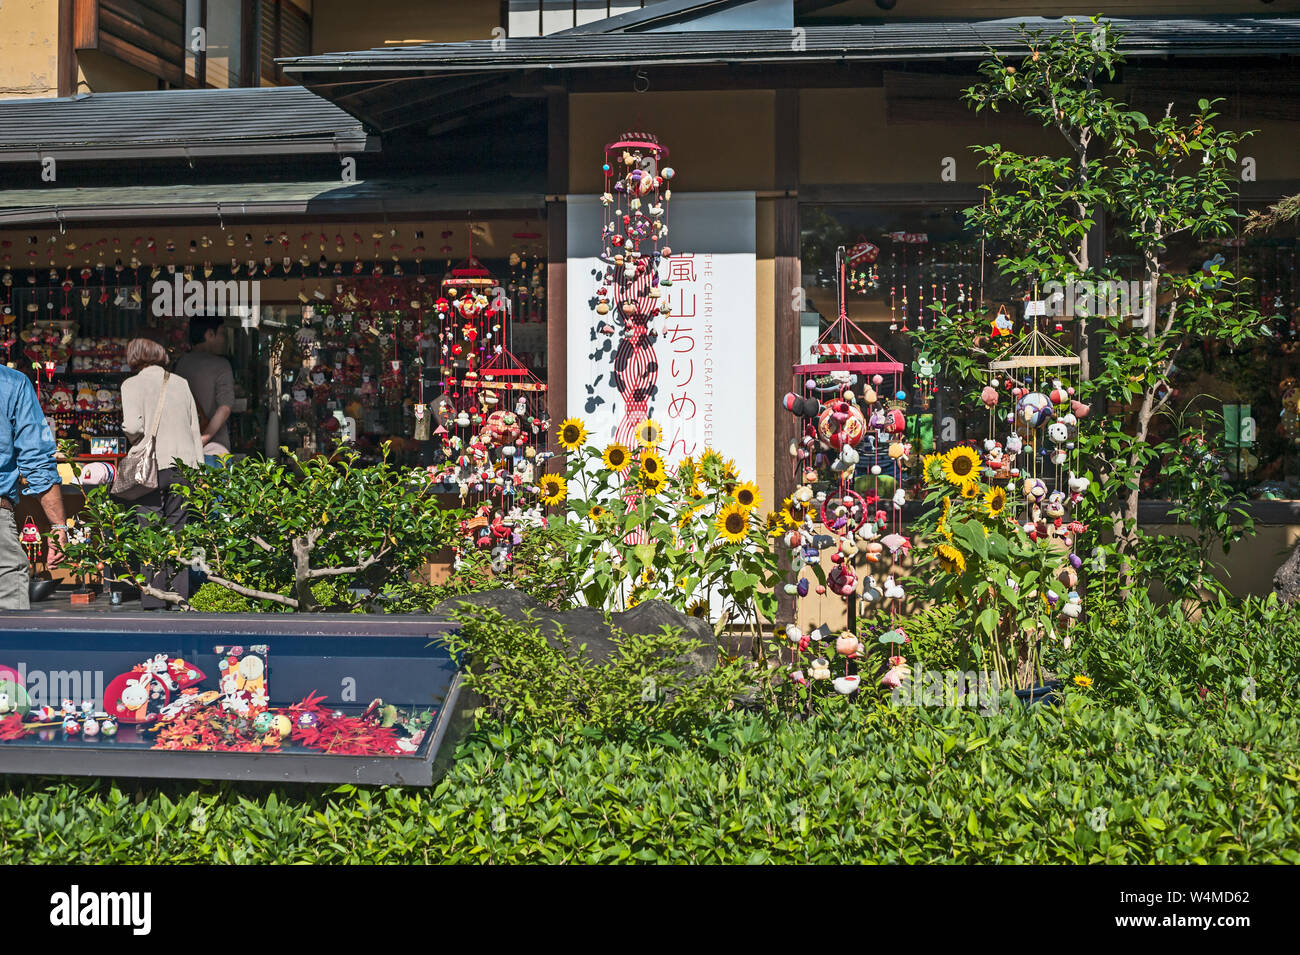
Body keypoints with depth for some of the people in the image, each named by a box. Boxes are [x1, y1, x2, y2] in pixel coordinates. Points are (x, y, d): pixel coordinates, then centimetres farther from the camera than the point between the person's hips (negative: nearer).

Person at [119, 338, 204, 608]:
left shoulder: (133, 384, -1)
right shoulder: (180, 383, 13)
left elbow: (133, 425, -15)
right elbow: (195, 429, 13)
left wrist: (133, 439, 7)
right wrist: (198, 470, 17)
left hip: (153, 465, -4)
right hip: (184, 464, 4)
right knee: (177, 532, 10)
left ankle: (153, 604, -2)